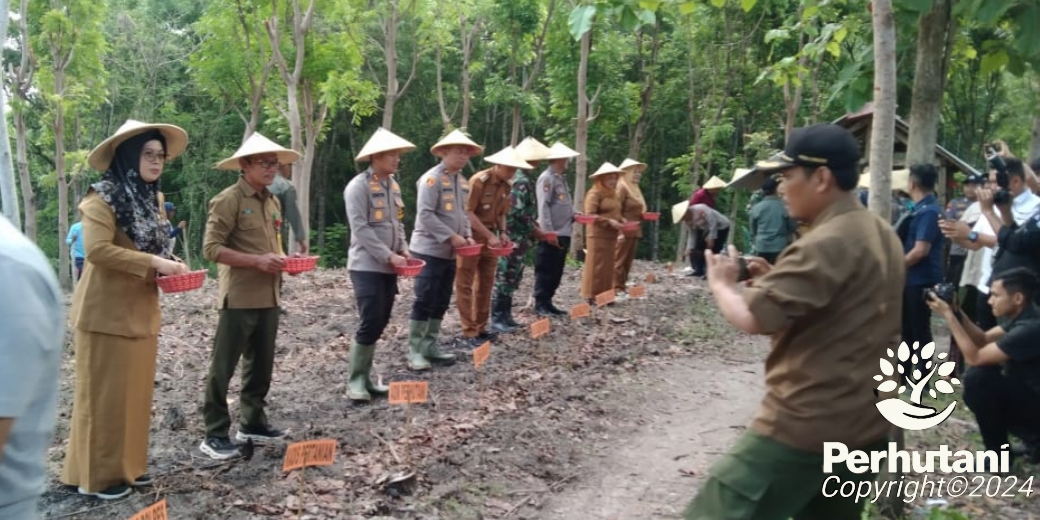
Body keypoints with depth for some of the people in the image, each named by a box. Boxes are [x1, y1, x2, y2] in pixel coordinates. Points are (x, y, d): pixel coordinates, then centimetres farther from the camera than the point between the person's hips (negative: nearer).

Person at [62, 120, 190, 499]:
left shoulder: (151, 199, 13)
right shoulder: (103, 198, -13)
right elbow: (97, 249, -25)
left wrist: (166, 266, 3)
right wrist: (152, 263, -26)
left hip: (141, 310, 8)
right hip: (106, 311, -8)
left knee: (137, 390, 12)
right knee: (104, 393, 1)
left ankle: (128, 465, 25)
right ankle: (96, 474, 13)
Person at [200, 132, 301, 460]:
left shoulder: (272, 202, 14)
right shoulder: (228, 200, -11)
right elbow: (211, 248, -16)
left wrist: (281, 258, 5)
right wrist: (257, 261, -21)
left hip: (269, 297, 8)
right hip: (239, 298, -8)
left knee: (261, 364, 15)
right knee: (223, 367, 1)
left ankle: (252, 423, 28)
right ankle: (215, 435, 9)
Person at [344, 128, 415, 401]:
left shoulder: (392, 185, 12)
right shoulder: (358, 186, -12)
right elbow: (360, 229, -18)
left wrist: (403, 249, 3)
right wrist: (389, 256, -19)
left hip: (388, 267, 8)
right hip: (367, 266, -8)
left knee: (379, 324, 10)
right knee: (370, 324, -9)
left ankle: (365, 377, 20)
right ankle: (355, 381, 3)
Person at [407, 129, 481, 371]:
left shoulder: (462, 182, 13)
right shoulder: (432, 178, -13)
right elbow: (425, 215, -20)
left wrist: (467, 235, 1)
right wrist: (451, 236, -21)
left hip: (449, 252, 8)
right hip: (429, 250, -8)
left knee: (441, 303, 11)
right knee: (424, 301, -6)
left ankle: (429, 347, 21)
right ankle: (414, 351, 1)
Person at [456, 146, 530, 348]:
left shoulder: (505, 185, 6)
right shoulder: (479, 181, -16)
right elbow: (468, 213, -20)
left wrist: (502, 232, -3)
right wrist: (489, 235, -22)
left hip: (490, 237, 8)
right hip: (471, 237, -8)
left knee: (486, 284, 12)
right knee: (465, 285, -2)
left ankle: (480, 328, 21)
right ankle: (468, 333, -2)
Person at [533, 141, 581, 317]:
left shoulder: (561, 178, 17)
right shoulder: (546, 178, -12)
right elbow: (543, 208, -19)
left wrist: (572, 216, 8)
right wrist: (549, 232, -23)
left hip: (563, 233, 9)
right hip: (552, 235, -9)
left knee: (556, 271, 13)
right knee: (546, 271, -2)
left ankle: (547, 302, 21)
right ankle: (540, 304, 5)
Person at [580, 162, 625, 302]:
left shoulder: (613, 194, 19)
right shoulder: (594, 194, -9)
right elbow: (590, 215, -16)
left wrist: (621, 221, 6)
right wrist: (609, 222, -21)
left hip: (611, 236, 8)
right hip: (598, 236, -8)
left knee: (608, 266, 7)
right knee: (596, 266, -6)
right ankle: (592, 295, -1)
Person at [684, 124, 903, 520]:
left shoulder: (826, 244, -19)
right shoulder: (882, 236, 11)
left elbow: (751, 318, -25)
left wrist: (723, 283, -5)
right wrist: (775, 279, 9)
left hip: (805, 426, -10)